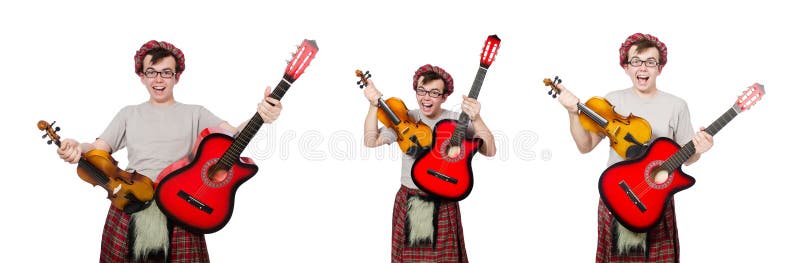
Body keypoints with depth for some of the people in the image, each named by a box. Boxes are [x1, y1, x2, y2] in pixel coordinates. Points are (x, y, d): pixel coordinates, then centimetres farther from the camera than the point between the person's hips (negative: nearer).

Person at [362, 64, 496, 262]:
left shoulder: (457, 121, -7)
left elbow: (489, 151, -15)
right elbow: (371, 141, -7)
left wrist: (476, 120, -30)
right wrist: (374, 106, -17)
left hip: (443, 203, -1)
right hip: (408, 201, 2)